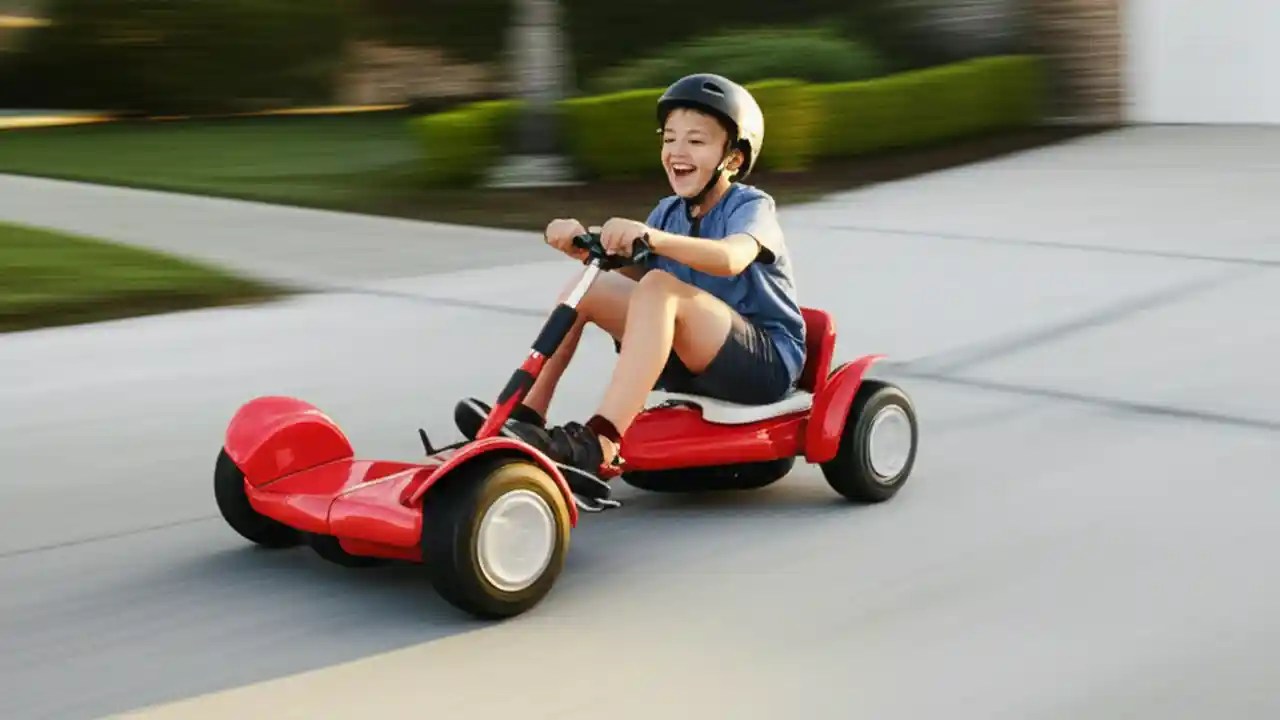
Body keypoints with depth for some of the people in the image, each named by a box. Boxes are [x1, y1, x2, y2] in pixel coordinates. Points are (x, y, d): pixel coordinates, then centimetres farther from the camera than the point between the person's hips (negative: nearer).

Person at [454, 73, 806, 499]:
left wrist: (651, 237, -47)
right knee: (586, 287, -3)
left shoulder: (752, 207, -9)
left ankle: (597, 444, -43)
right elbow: (630, 273, 1)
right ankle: (526, 415, -6)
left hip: (768, 361, -7)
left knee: (660, 287, -32)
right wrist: (584, 247, -17)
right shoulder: (669, 212, 11)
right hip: (690, 358, 7)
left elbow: (729, 259, -32)